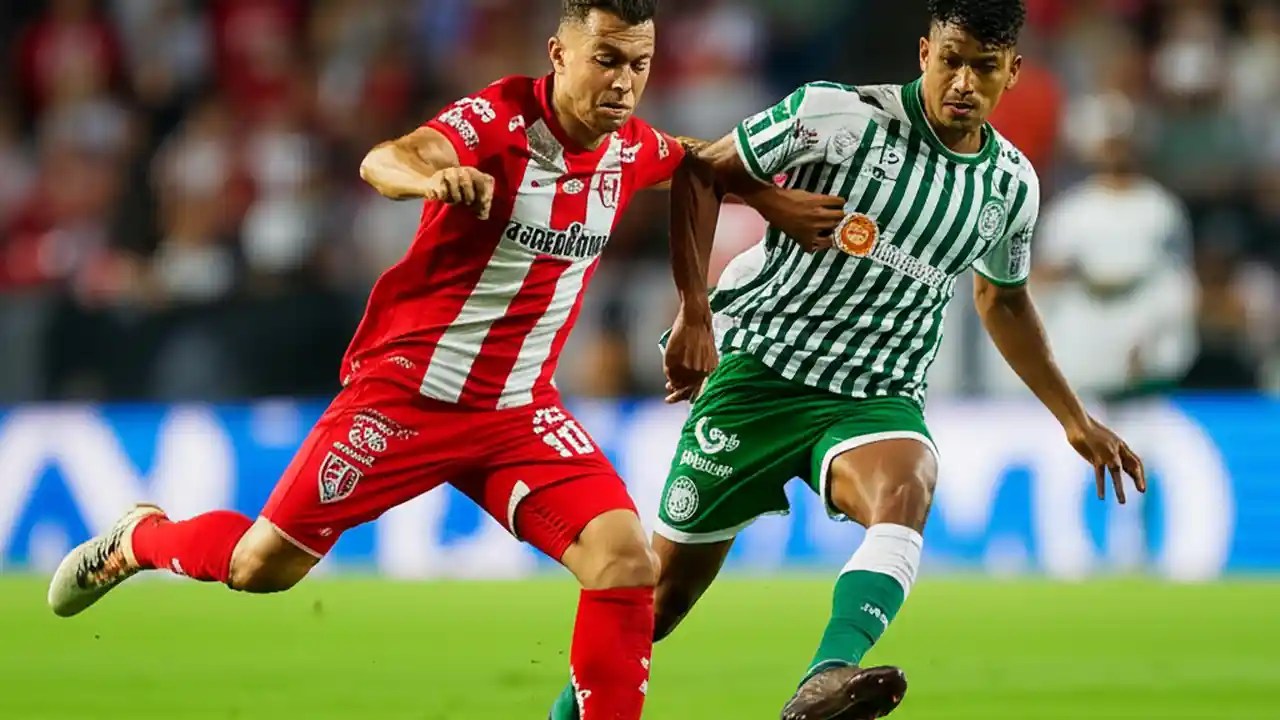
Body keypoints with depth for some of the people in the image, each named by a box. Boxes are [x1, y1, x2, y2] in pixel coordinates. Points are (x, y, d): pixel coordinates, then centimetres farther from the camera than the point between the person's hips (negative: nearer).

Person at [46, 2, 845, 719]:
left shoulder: (631, 149, 0)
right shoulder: (499, 119, -19)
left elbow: (697, 163, 26)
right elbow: (383, 161, -39)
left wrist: (772, 199, 10)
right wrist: (433, 175, -62)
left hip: (520, 409, 5)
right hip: (406, 386, -4)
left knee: (627, 559, -17)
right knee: (262, 566, 3)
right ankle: (140, 537, 34)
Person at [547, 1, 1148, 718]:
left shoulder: (1012, 183, 4)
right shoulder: (838, 115, -11)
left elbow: (1004, 301, 24)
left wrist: (1077, 421, 27)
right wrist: (695, 310, -6)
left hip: (878, 400, 2)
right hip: (762, 371, -2)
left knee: (905, 492, -35)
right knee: (662, 592, 3)